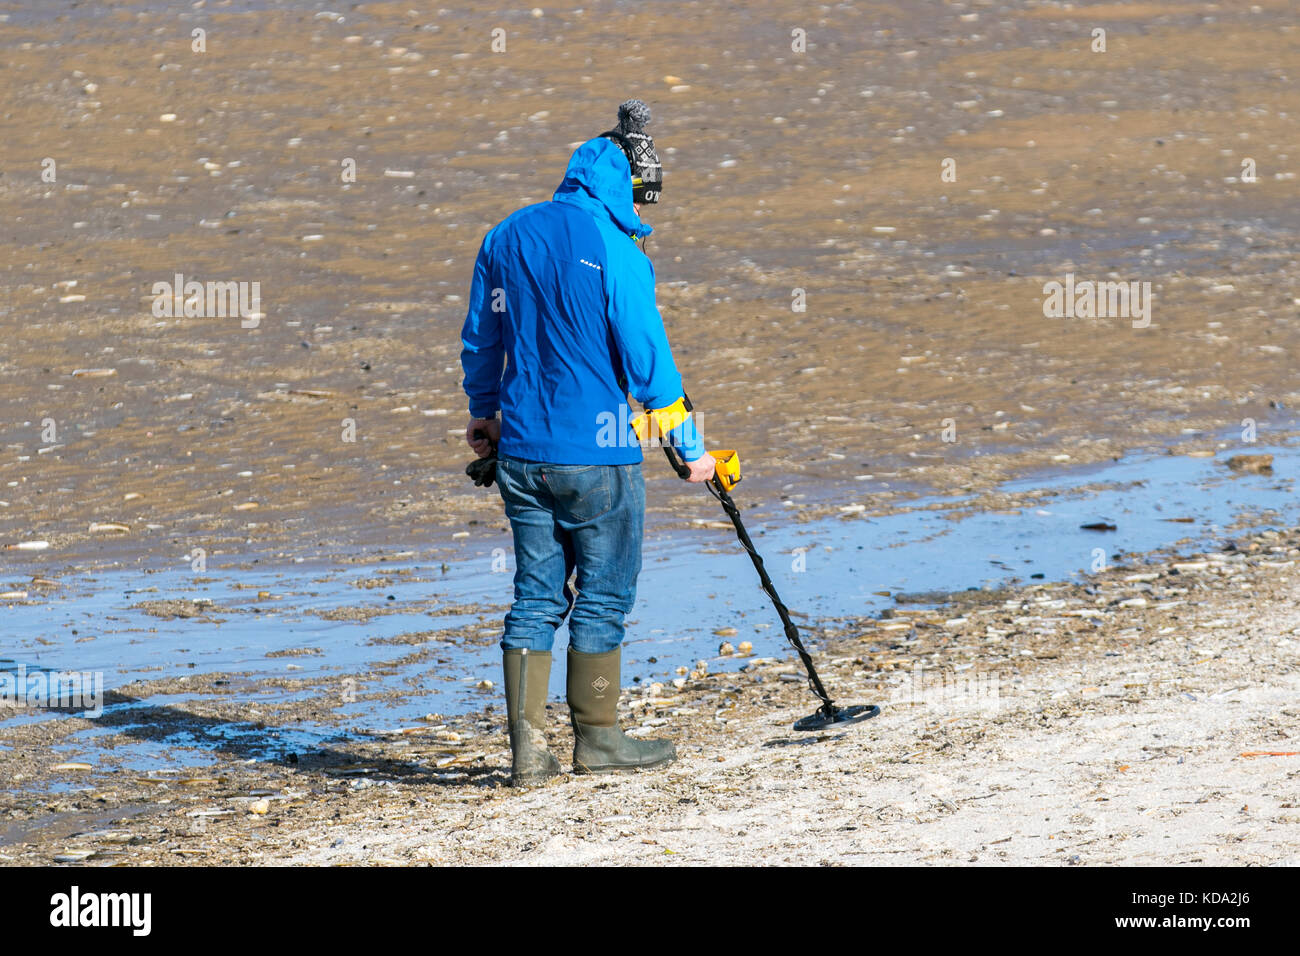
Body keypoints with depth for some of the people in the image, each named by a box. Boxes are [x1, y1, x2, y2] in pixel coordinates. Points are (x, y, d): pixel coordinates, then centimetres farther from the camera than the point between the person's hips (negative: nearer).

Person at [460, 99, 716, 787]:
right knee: (602, 598, 7)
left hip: (521, 454, 6)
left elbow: (480, 343, 17)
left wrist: (483, 414, 34)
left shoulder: (505, 239, 7)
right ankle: (597, 741, 15)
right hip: (597, 455, -6)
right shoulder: (613, 248, -12)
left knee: (535, 597, 10)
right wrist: (689, 446, -3)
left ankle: (527, 748, 5)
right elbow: (647, 359, -13)